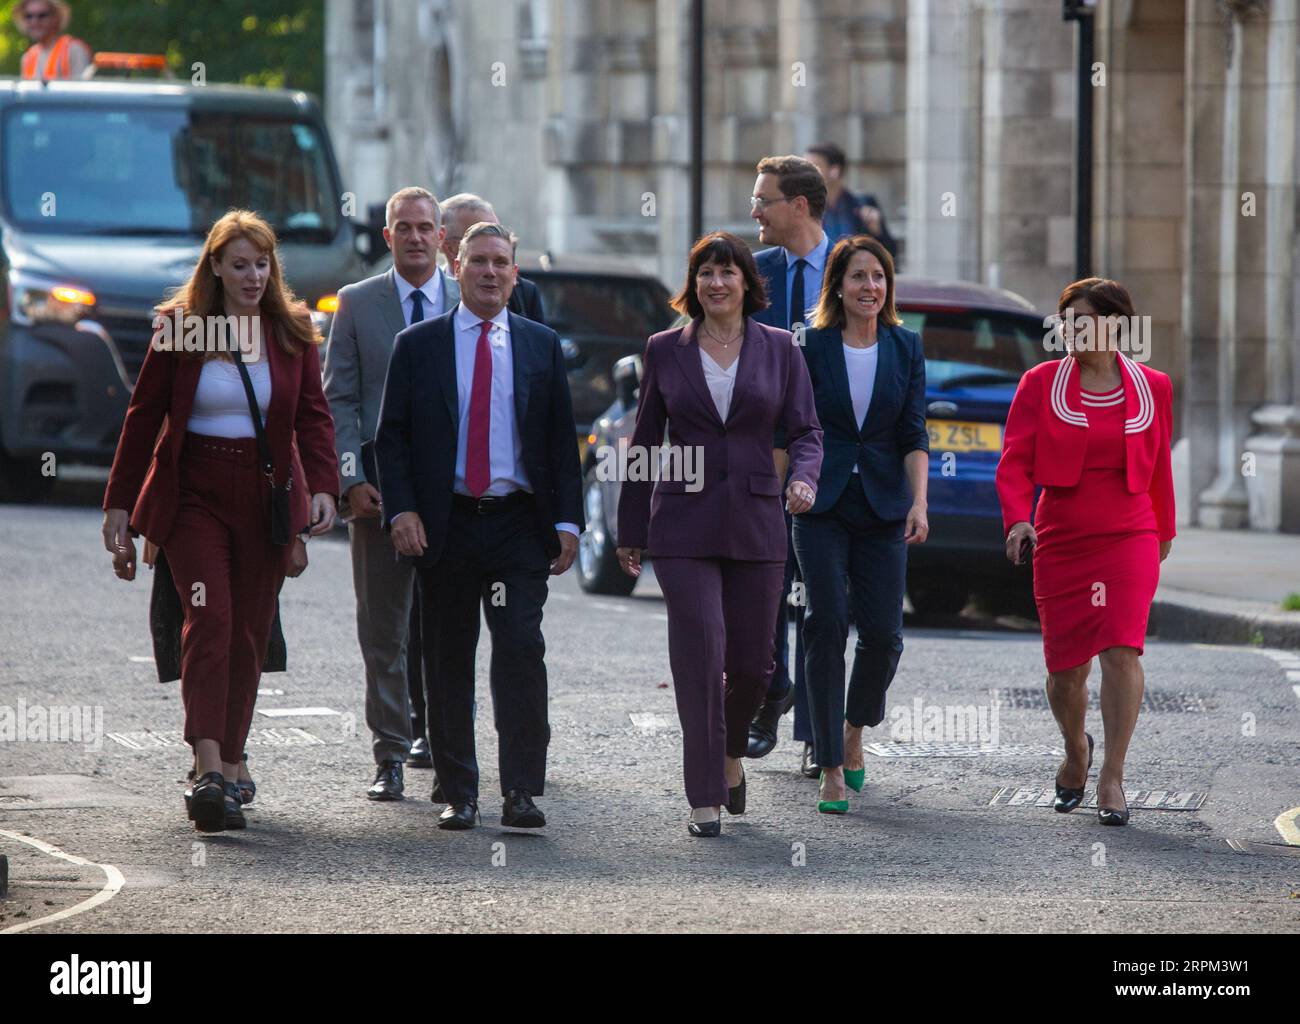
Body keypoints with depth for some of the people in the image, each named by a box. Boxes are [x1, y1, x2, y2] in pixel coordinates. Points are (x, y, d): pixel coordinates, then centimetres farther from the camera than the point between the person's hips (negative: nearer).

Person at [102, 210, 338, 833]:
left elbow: (313, 415, 4)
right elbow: (144, 416, 4)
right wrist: (119, 503, 1)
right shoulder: (180, 327, 0)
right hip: (194, 495, -3)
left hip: (267, 496, 3)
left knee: (249, 635, 4)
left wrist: (322, 486, -13)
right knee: (209, 619, -17)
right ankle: (209, 773, -27)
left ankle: (229, 767, 15)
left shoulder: (291, 331, 5)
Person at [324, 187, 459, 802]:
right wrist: (351, 479, -9)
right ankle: (390, 757, 1)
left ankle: (431, 731, 25)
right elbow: (338, 399, 2)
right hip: (378, 489, -1)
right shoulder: (357, 304, 6)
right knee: (383, 630, -2)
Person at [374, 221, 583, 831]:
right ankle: (458, 794, 11)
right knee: (448, 662, 4)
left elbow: (561, 439, 10)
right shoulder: (418, 345, 6)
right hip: (446, 525, 0)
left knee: (522, 652, -11)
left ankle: (521, 792, -10)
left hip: (519, 527, 0)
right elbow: (392, 436, 4)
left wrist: (567, 521, 2)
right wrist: (402, 510, -9)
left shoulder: (542, 347, 10)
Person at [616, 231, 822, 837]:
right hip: (684, 525, -1)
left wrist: (803, 477, -17)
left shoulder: (778, 349, 6)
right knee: (700, 657, -10)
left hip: (755, 524, 1)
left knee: (751, 663, 4)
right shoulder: (665, 350, 5)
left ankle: (730, 754, 36)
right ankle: (705, 799, -6)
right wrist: (630, 530, 9)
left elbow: (805, 429, 5)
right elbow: (645, 441, 9)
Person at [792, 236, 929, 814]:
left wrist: (919, 502, -10)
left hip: (883, 506, 2)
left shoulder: (906, 348, 6)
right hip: (822, 505, -2)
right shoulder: (813, 348, 0)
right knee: (827, 627, -9)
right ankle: (831, 771, -7)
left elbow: (913, 434, 2)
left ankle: (854, 733, 27)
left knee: (883, 633, -3)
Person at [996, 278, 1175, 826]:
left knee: (1121, 651, -17)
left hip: (1129, 539, 0)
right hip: (1060, 543, 0)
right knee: (1065, 667, 4)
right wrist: (1018, 519, -20)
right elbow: (1015, 462, -3)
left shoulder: (1150, 387, 6)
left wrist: (1164, 529, 28)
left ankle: (1111, 778, -13)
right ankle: (1075, 751, 34)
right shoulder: (1042, 383, 2)